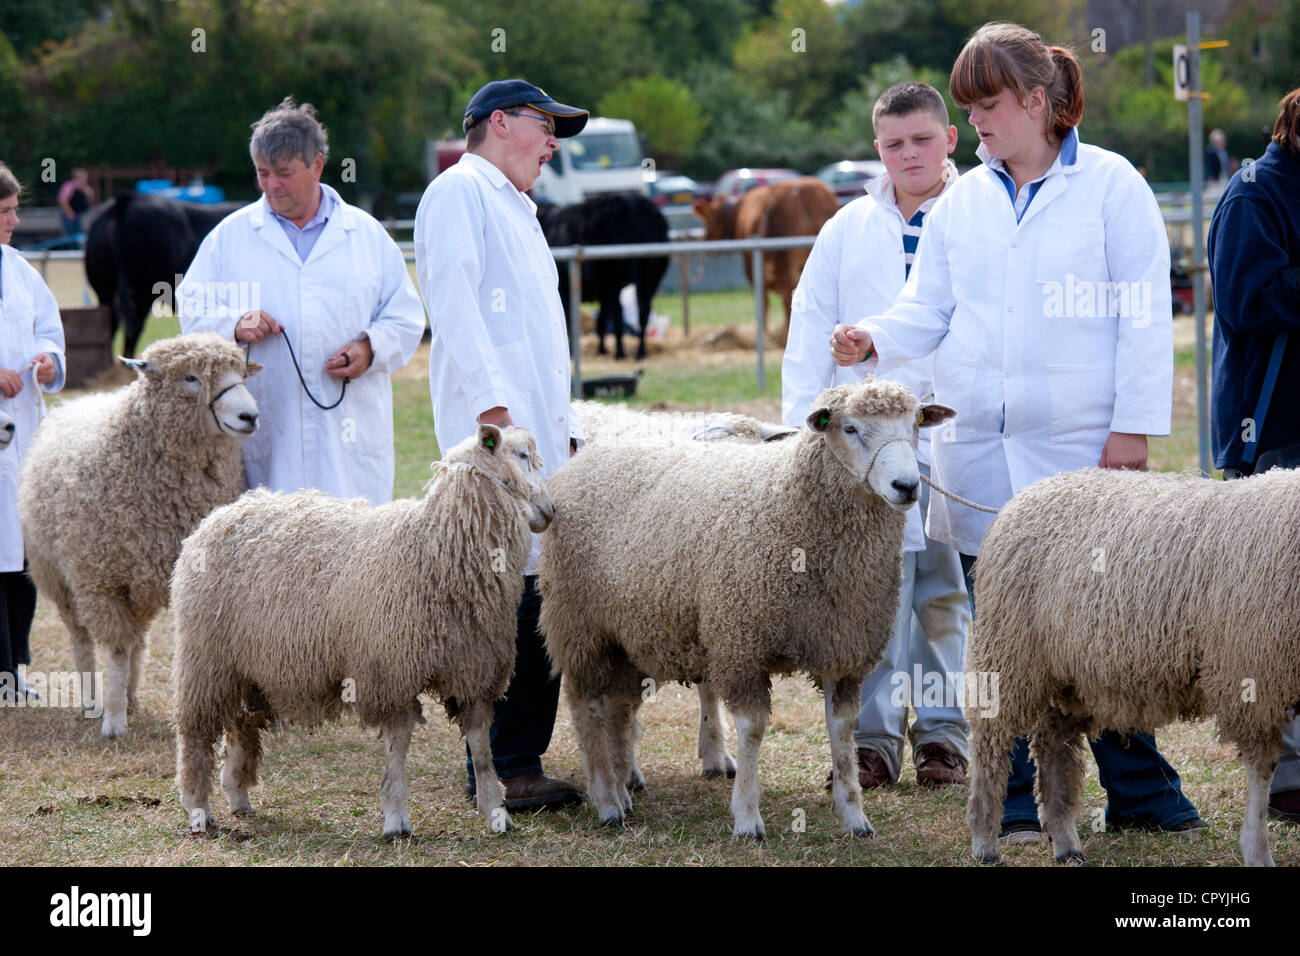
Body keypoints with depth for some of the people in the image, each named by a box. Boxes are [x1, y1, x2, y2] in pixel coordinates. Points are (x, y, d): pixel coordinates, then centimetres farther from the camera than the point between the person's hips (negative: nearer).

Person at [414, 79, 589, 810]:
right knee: (507, 599, -12)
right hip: (496, 433, -10)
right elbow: (454, 303, -15)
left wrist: (566, 429, 23)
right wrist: (493, 404, -23)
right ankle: (498, 772, -11)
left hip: (540, 434, 10)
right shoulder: (459, 194, -2)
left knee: (539, 604, 7)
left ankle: (523, 764, 10)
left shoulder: (515, 211, 28)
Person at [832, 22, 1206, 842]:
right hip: (979, 451, 4)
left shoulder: (1112, 188, -2)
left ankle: (1141, 794, 10)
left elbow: (1144, 316, -4)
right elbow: (929, 308, 12)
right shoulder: (962, 203, 11)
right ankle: (1011, 805, 14)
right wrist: (874, 341, -9)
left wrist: (1133, 427, -9)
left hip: (1079, 451, -4)